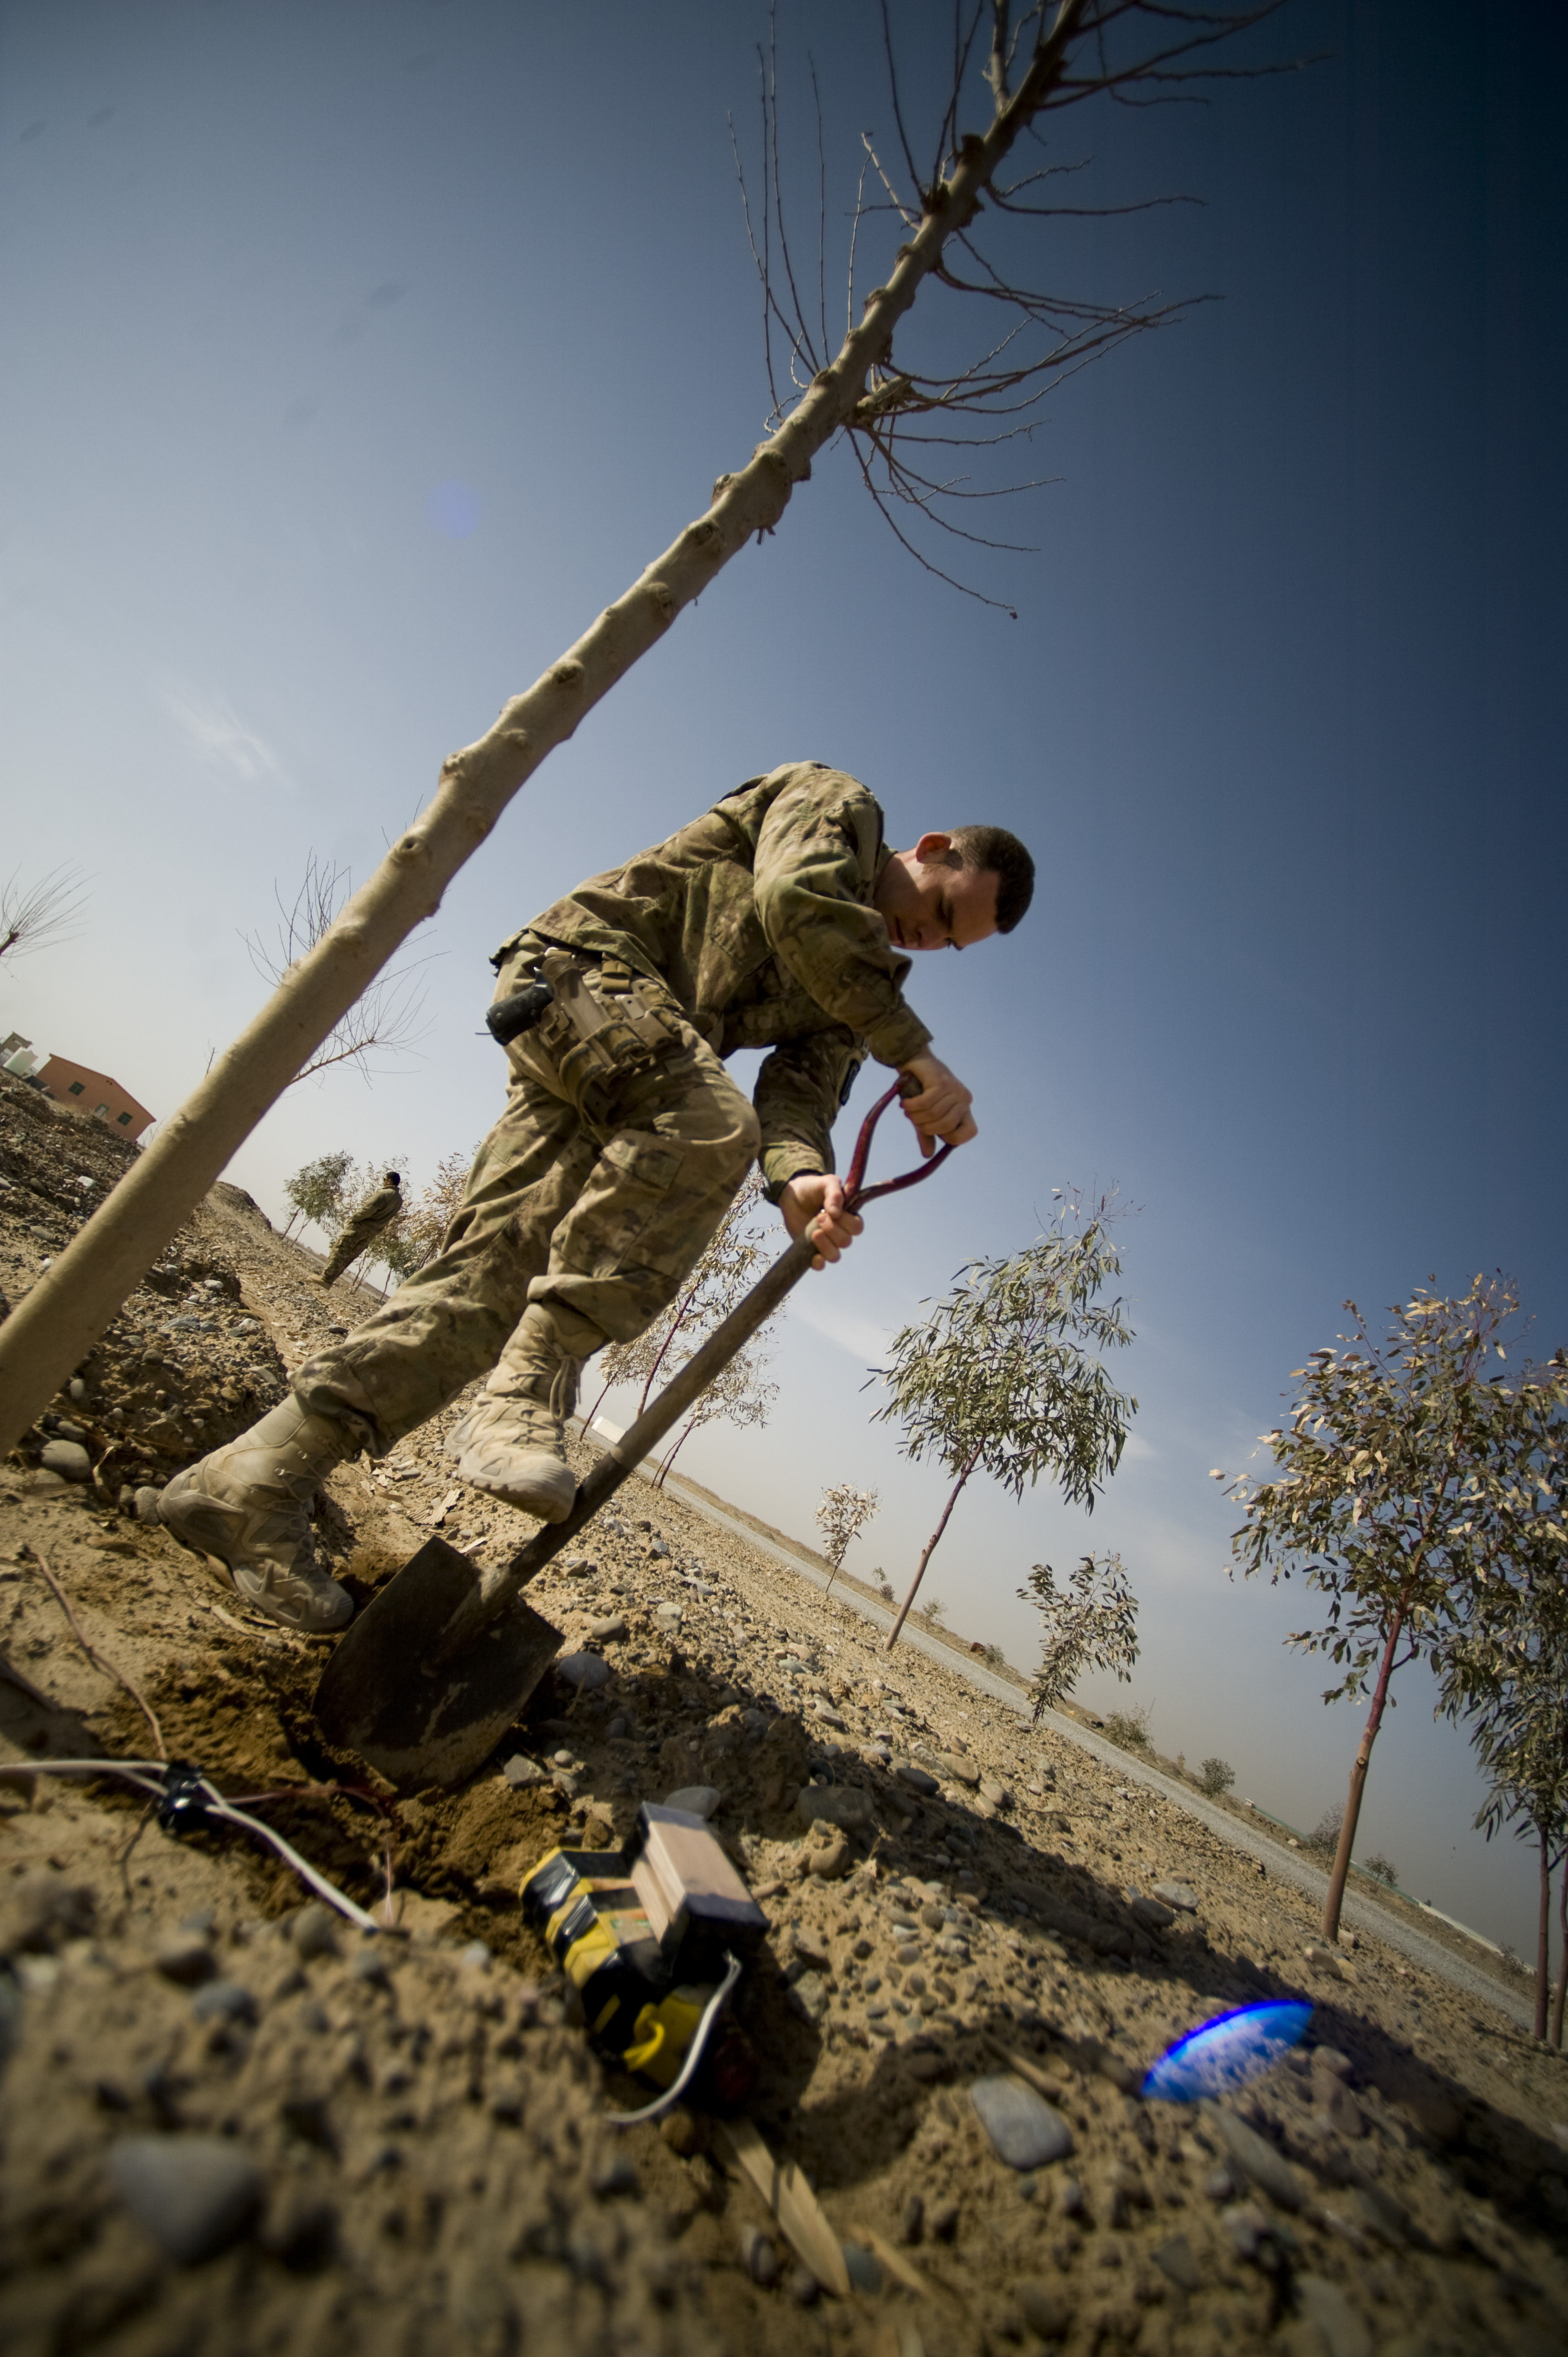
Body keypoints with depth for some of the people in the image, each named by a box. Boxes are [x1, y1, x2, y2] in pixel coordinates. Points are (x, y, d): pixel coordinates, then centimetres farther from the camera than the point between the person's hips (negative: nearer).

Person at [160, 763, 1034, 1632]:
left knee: (498, 1271, -8)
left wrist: (801, 1179, -21)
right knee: (711, 1124, -33)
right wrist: (918, 1055, -21)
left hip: (642, 1087, 7)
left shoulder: (865, 986, 19)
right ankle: (523, 1398, -30)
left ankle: (256, 1480, -4)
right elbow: (797, 903, -18)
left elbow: (802, 1088, 2)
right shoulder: (839, 801, 5)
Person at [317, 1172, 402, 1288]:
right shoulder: (399, 1201, 10)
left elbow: (368, 1209, -21)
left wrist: (354, 1218, -9)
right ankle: (329, 1280, 11)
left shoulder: (384, 1193, -16)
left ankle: (325, 1279, -2)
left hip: (360, 1226, -8)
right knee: (349, 1257, 11)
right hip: (372, 1233, 8)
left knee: (339, 1252, -1)